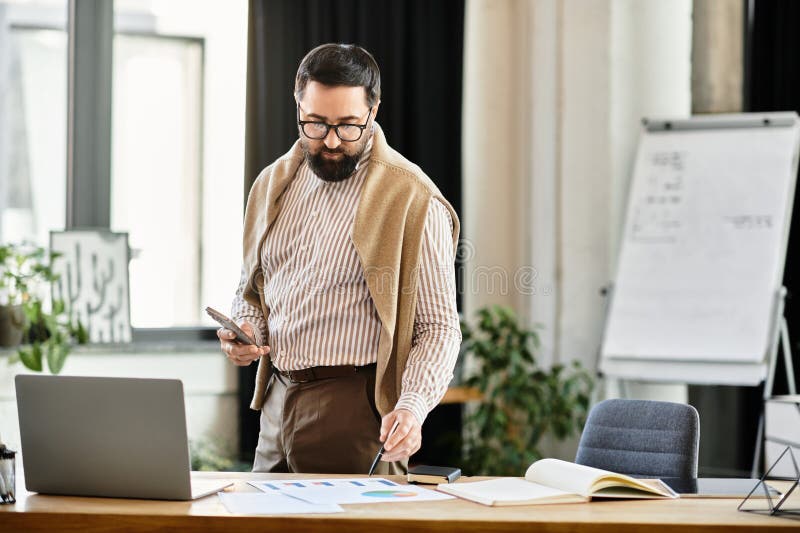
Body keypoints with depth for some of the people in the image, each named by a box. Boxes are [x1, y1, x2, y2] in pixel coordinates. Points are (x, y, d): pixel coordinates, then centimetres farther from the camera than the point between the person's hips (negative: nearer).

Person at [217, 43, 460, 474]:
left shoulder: (411, 200, -8)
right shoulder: (274, 183, 11)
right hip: (277, 401, 6)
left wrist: (412, 406, -25)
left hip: (356, 407, -6)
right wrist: (246, 328, 1)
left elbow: (439, 326, -9)